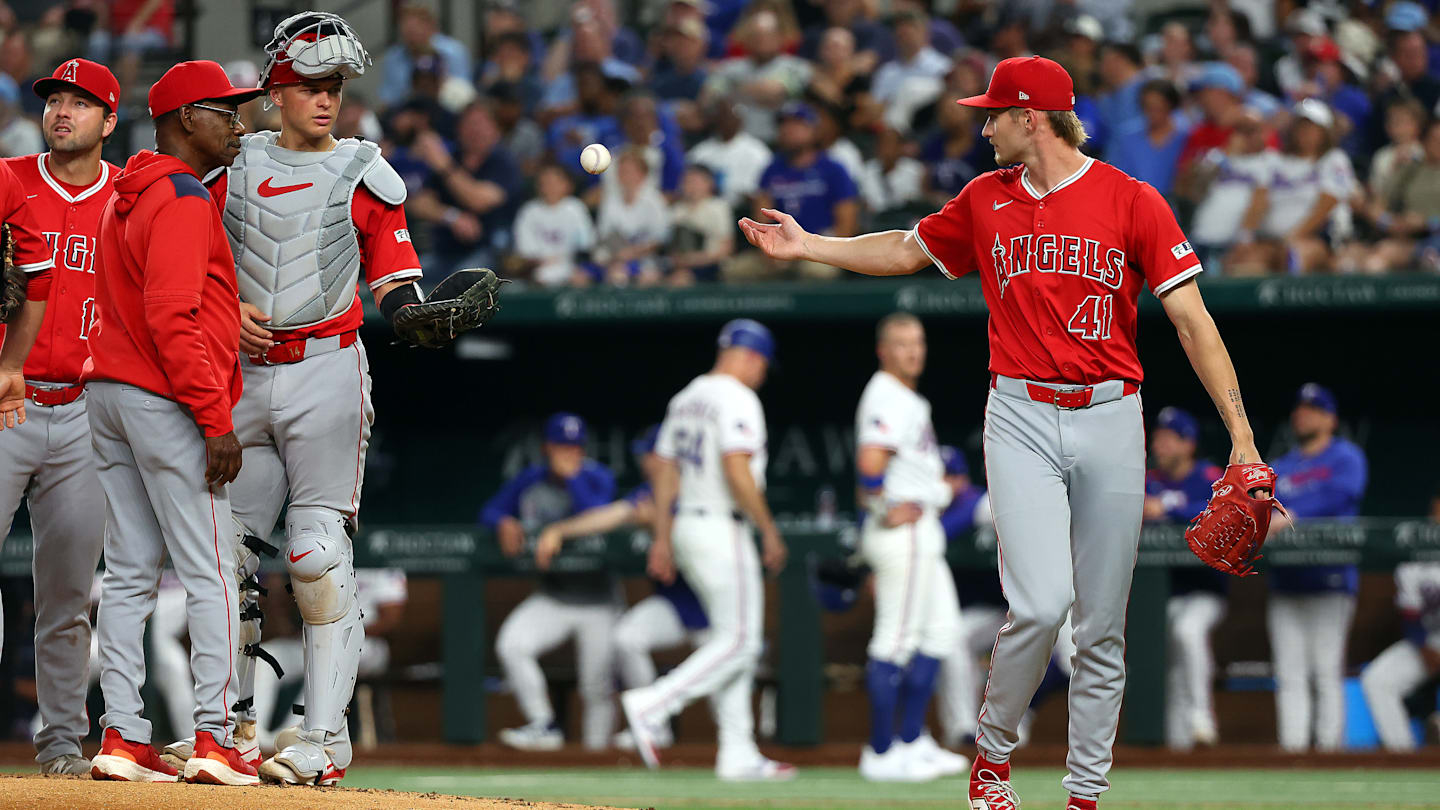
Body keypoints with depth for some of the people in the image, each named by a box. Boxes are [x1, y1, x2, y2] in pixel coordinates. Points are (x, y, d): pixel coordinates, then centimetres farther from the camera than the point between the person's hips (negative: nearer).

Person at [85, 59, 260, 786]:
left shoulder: (125, 198, 18)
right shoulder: (182, 199, -13)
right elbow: (172, 317, -21)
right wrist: (216, 420, -21)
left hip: (107, 393, 9)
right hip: (165, 399, -9)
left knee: (130, 571, 7)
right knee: (209, 573, -6)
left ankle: (121, 738, 5)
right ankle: (214, 738, -10)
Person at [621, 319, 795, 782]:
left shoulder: (685, 399, 16)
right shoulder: (737, 398, -12)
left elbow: (665, 470, 16)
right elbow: (737, 471, -21)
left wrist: (663, 539, 17)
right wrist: (769, 530, -15)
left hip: (685, 527, 10)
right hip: (722, 529, -10)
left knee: (734, 640, 11)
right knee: (739, 641, -7)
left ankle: (738, 754, 8)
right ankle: (653, 705, -17)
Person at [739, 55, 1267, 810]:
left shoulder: (1132, 203, -3)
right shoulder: (986, 201, 9)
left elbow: (1192, 321, -7)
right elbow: (908, 250, 27)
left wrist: (1242, 437, -14)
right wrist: (807, 245, 19)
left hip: (1109, 420, -1)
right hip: (1021, 418, 1)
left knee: (1101, 628, 4)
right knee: (1041, 603, -17)